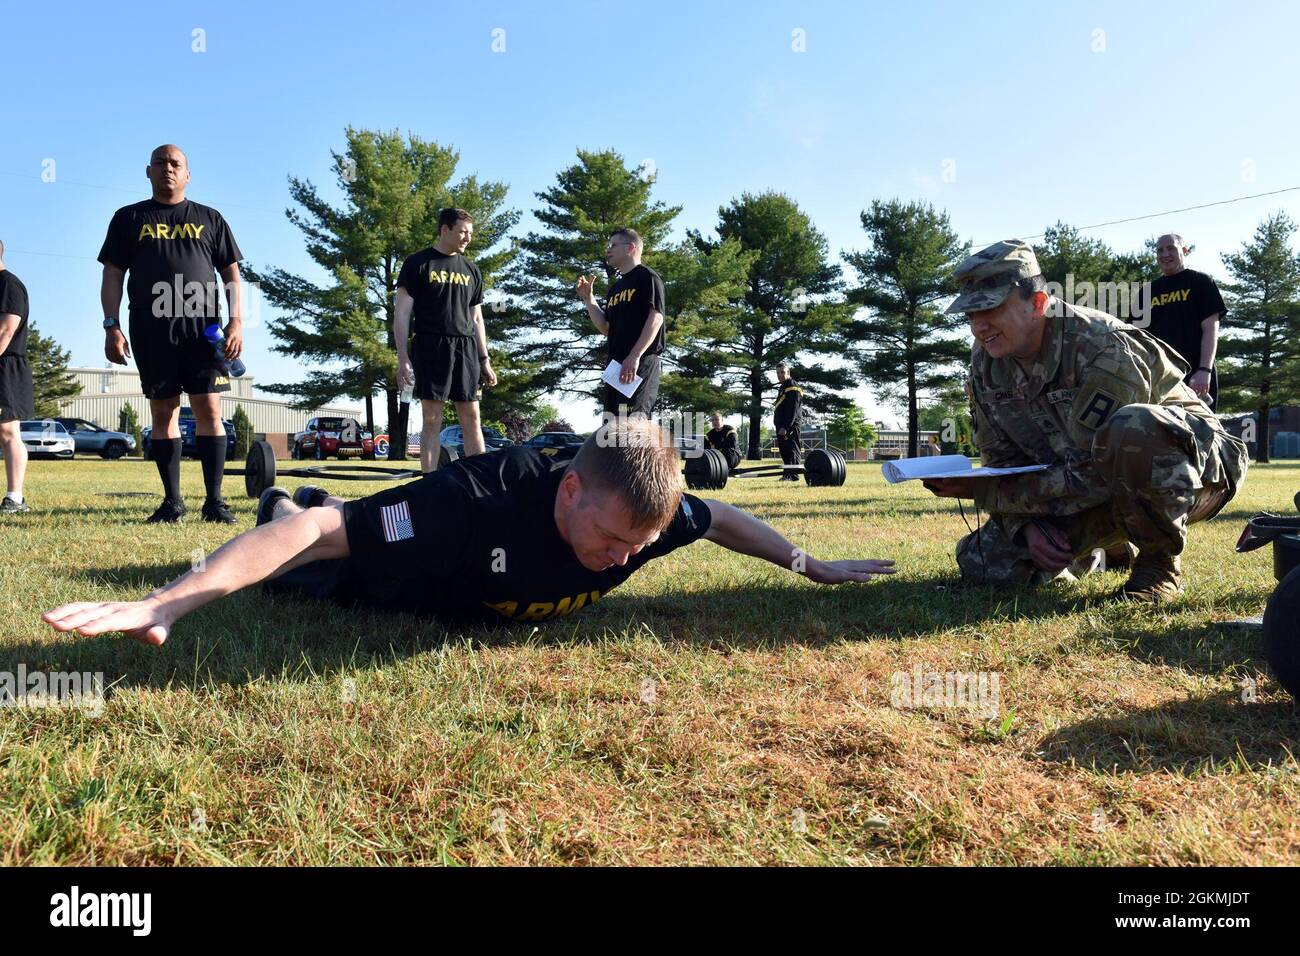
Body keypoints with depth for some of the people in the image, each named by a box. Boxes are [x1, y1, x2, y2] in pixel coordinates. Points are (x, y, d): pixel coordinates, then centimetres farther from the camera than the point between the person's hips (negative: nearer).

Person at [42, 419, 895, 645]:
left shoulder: (643, 511, -31)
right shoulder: (478, 502, -49)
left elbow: (720, 517, -9)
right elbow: (324, 536, -49)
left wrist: (812, 567, -5)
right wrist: (165, 605, -56)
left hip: (470, 582, 6)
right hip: (387, 584, -5)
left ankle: (303, 507, 63)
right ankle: (277, 506, 57)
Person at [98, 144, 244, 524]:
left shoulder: (210, 219, 15)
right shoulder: (128, 218, 15)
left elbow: (232, 275, 11)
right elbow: (113, 275, 11)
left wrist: (236, 322, -3)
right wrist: (112, 326, -1)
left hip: (203, 327, -1)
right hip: (150, 330, 1)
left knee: (209, 410, -8)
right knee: (163, 413, 2)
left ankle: (214, 499, -6)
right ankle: (172, 500, 6)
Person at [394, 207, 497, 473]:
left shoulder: (471, 271, 17)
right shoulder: (417, 264, 2)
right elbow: (402, 312, -1)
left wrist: (484, 360, 13)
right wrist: (402, 358, -10)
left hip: (465, 349, 4)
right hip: (430, 348, -4)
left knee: (472, 419, 0)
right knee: (432, 419, -4)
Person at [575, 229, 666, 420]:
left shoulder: (646, 276, 0)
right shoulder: (615, 288, 26)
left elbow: (656, 318, -13)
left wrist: (635, 356, -22)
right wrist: (588, 298, 13)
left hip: (641, 361, -9)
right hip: (616, 364, 9)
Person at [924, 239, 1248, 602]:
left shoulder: (1104, 347, -28)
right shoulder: (986, 361, -6)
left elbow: (1093, 475, -30)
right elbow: (1003, 460, 0)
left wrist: (983, 491, -26)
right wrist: (1029, 524, -19)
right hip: (1085, 489, 7)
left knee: (1133, 429, -42)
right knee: (984, 562, -9)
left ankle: (1160, 563, -15)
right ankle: (1111, 545, 18)